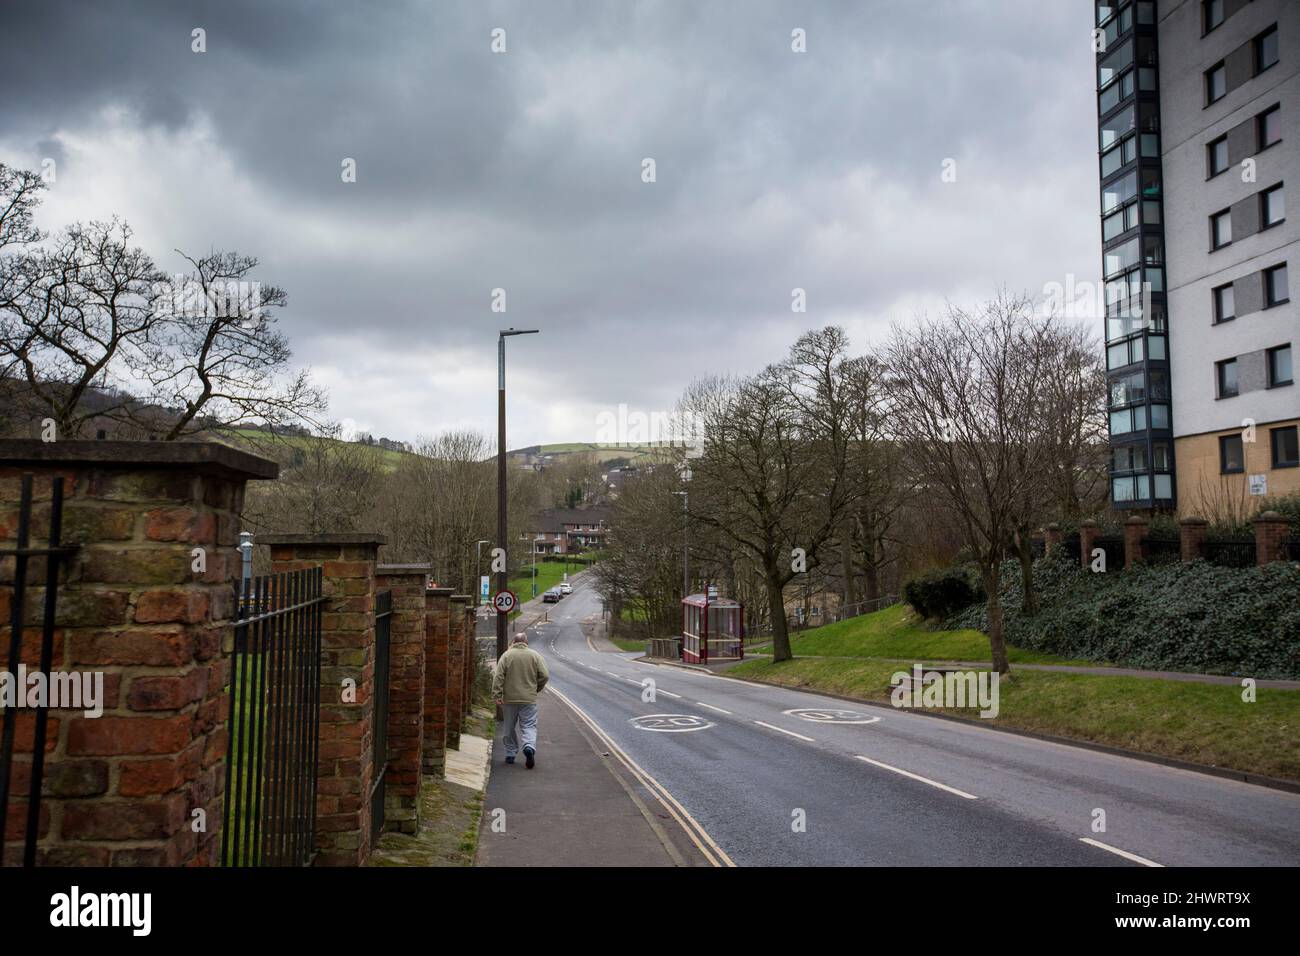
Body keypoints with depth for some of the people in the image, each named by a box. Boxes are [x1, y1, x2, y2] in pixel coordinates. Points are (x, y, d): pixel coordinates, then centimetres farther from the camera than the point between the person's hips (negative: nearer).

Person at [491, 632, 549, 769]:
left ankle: (510, 754, 18)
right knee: (529, 726, 2)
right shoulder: (535, 655, 2)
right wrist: (536, 689, 13)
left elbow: (498, 676, -9)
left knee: (509, 728, 13)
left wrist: (496, 694, -9)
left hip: (509, 699, 0)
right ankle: (529, 746, -23)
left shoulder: (507, 655, -1)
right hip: (529, 699, 0)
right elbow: (545, 676, -1)